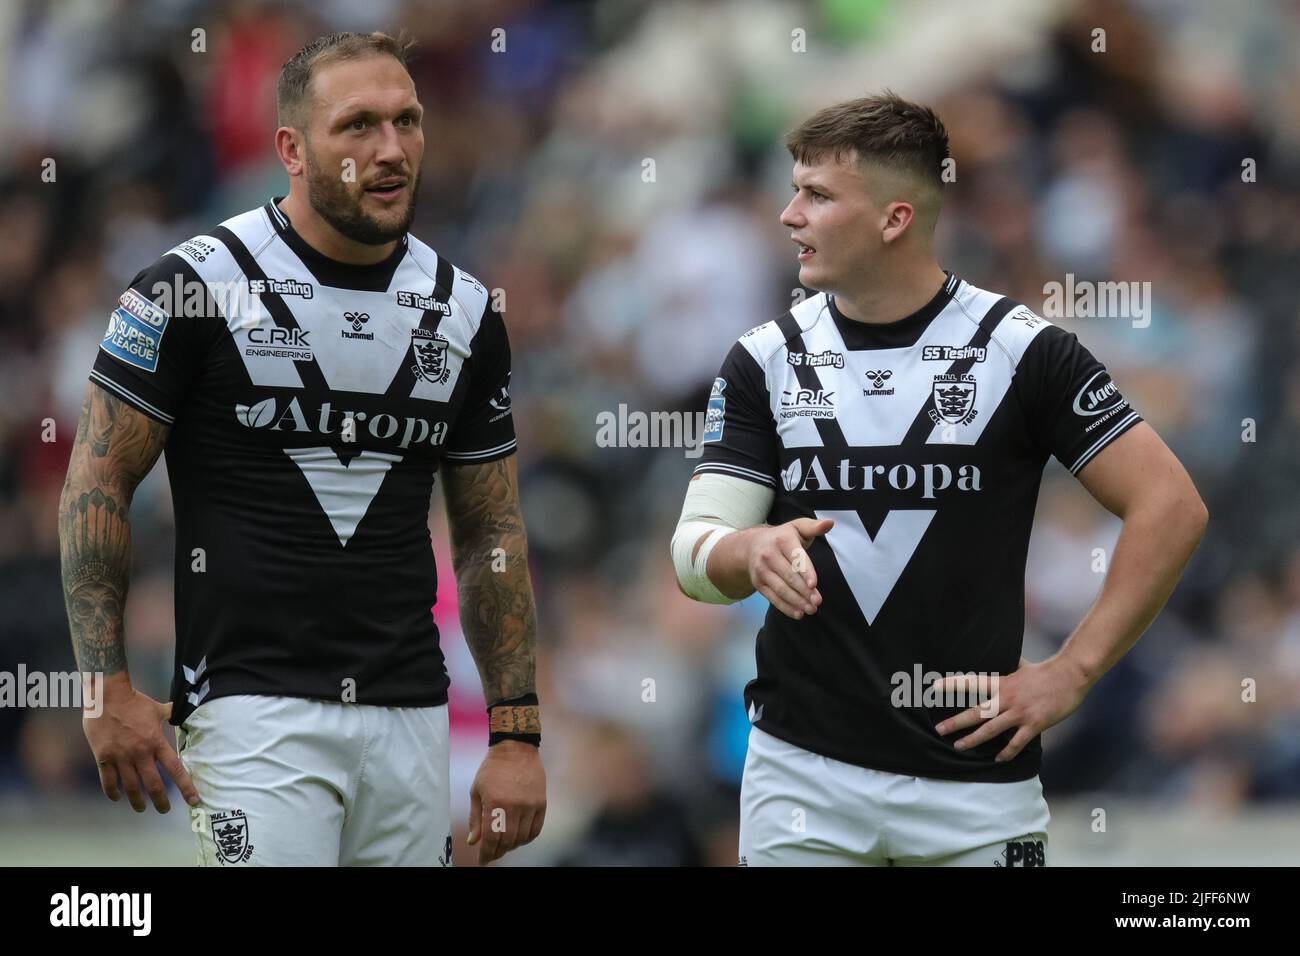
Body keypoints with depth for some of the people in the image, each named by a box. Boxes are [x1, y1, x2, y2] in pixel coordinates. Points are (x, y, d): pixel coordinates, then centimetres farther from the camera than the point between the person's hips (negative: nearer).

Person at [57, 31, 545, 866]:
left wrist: (517, 735, 7)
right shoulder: (197, 284, -5)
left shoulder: (463, 311, 10)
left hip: (412, 718, 5)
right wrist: (109, 690, -10)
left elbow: (492, 532, 14)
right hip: (254, 707, -5)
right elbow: (99, 484, -2)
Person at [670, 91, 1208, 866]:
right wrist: (755, 554, -24)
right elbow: (696, 553, -1)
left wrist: (1071, 674, -9)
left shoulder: (1021, 350, -6)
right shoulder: (767, 359, 4)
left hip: (975, 775, -2)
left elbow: (1171, 507, -6)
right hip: (803, 768, 2)